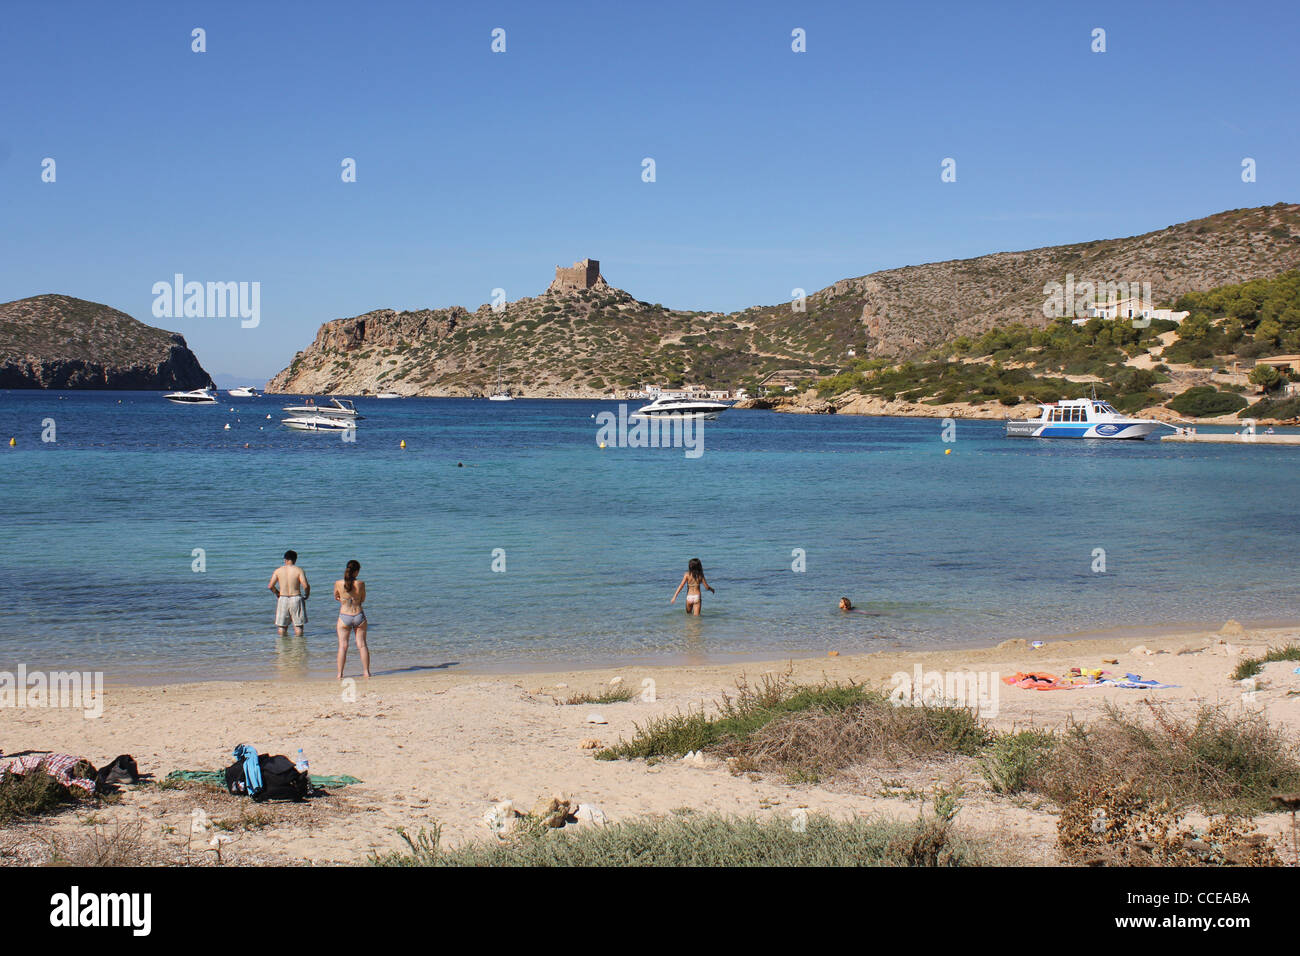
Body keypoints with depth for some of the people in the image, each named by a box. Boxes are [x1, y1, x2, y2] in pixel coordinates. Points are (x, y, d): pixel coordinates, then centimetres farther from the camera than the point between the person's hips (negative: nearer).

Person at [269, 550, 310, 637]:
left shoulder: (278, 571, 1)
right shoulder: (298, 570, -6)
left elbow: (270, 586, -4)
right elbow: (306, 586, -15)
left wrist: (277, 594, 13)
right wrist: (307, 595, 4)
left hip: (282, 599, 2)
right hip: (296, 599, -2)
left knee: (282, 625, 12)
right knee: (298, 625, 8)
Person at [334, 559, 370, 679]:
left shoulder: (338, 584, -8)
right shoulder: (360, 584, -9)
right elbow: (363, 600, 5)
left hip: (344, 616, 0)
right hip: (359, 615, 0)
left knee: (343, 646, 5)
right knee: (362, 645, 10)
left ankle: (340, 674, 3)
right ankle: (366, 672, 12)